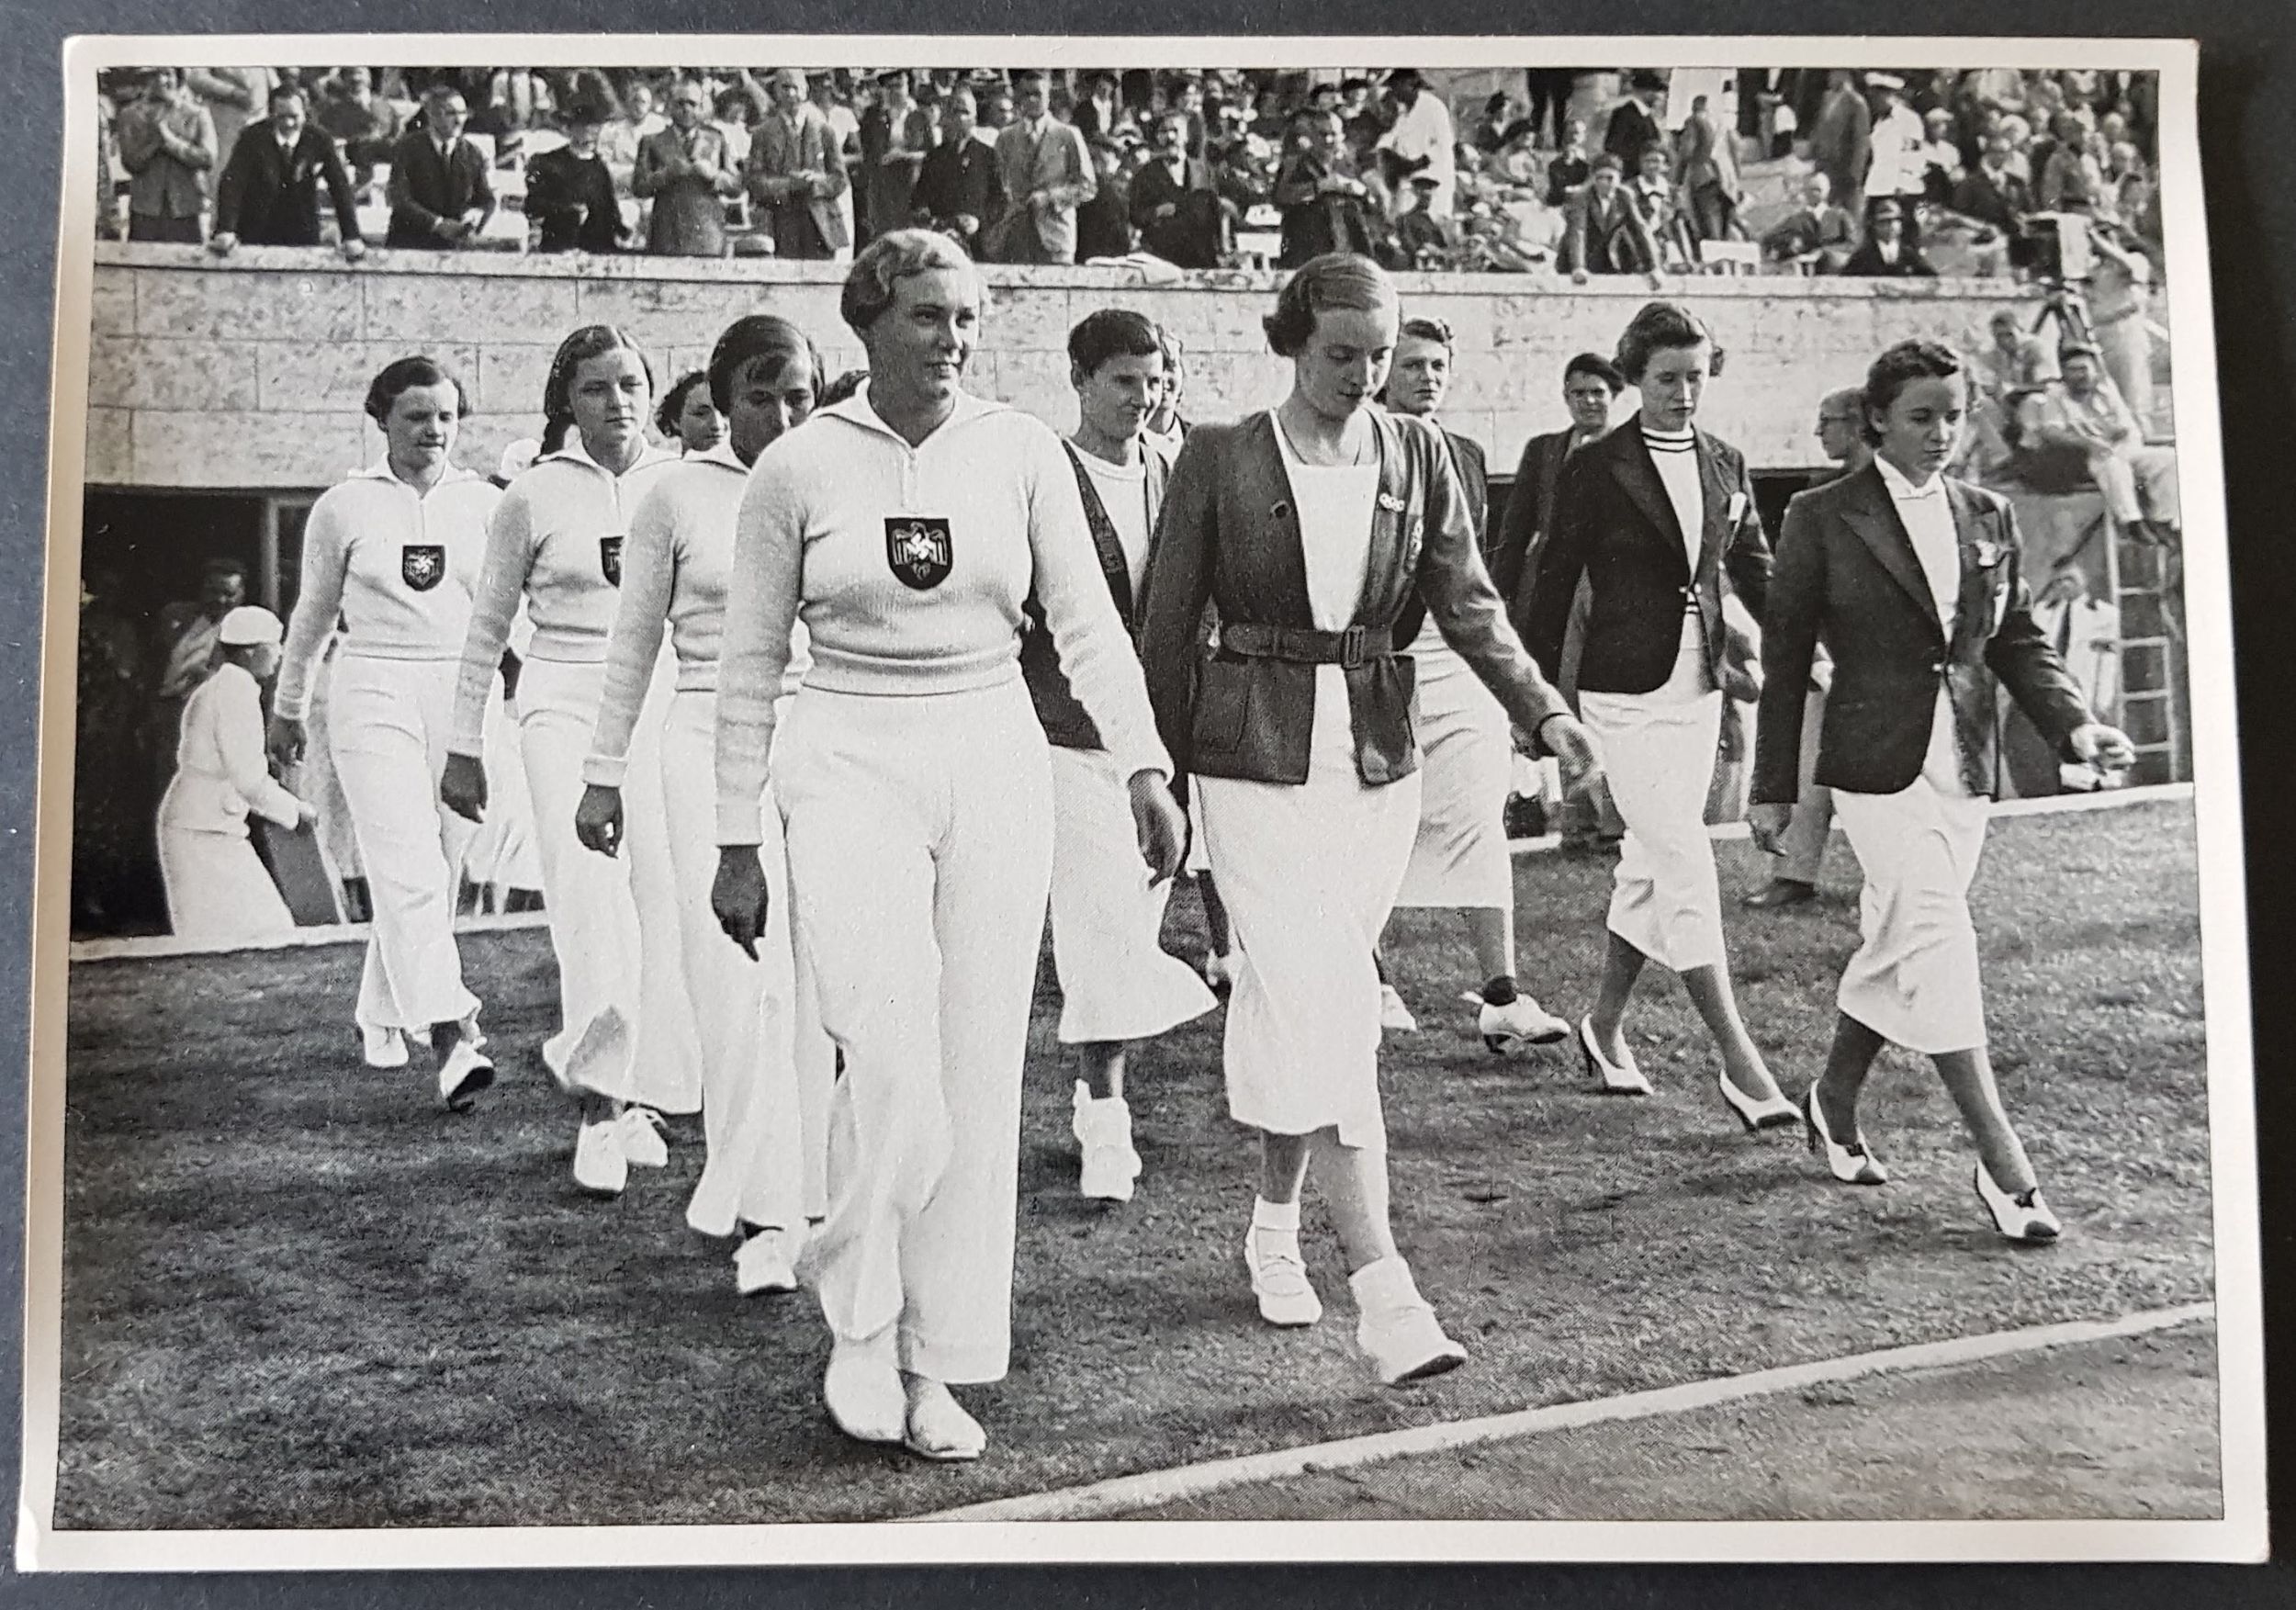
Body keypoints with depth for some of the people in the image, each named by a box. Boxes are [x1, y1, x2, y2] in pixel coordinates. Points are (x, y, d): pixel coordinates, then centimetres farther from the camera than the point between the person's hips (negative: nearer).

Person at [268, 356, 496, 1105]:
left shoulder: (485, 503, 7)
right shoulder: (345, 506, 4)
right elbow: (312, 614, 14)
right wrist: (287, 709, 20)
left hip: (463, 697, 3)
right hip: (375, 692, -2)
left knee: (436, 874, 8)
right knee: (409, 869, -15)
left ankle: (380, 1016, 28)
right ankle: (454, 1036, -23)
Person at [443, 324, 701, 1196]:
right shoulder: (535, 495, 3)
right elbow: (486, 628, 10)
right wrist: (463, 746, 11)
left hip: (662, 710, 2)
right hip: (566, 706, -2)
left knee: (661, 898, -1)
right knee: (591, 890, -17)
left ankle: (636, 1097, 12)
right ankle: (600, 1100, -15)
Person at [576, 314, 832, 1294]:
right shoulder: (679, 492, 2)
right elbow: (634, 642, 8)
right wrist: (603, 772, 8)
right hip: (712, 743, -2)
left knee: (809, 981, 2)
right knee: (742, 975, -9)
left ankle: (786, 1191, 16)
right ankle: (763, 1212, -3)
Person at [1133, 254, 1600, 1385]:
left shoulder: (1417, 456, 7)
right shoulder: (1219, 459, -3)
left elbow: (1467, 602, 5)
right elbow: (1168, 628, 1)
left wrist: (1541, 708, -10)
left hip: (1377, 758, 4)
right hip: (1255, 758, -4)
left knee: (1294, 1011, 13)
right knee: (1327, 1011, -13)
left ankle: (1273, 1228, 33)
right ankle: (1382, 1297, -15)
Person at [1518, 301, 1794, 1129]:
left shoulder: (1724, 464, 9)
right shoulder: (1595, 469, -7)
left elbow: (1757, 572, 14)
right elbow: (1552, 584, -3)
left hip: (1699, 690, 6)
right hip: (1626, 694, -6)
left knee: (1651, 864, 14)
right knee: (1685, 870, -9)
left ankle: (1605, 1024, 30)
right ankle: (1736, 1059, -6)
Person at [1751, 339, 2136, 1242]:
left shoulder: (1988, 518, 11)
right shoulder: (1823, 518, -2)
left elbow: (2017, 640, 14)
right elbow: (1785, 656, 0)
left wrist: (2074, 725, -4)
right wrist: (1773, 787, 0)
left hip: (1965, 769, 5)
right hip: (1878, 766, -5)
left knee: (1897, 948, 12)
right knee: (1935, 947, -13)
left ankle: (1835, 1103, 32)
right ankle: (2000, 1161, -9)